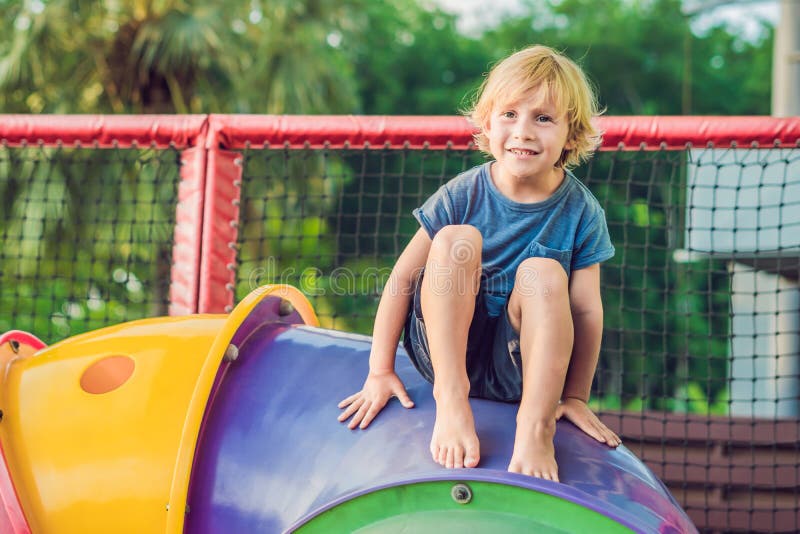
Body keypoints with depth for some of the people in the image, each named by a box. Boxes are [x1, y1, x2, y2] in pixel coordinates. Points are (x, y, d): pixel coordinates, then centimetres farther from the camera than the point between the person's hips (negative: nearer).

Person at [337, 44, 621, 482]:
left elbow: (586, 309, -5)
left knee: (542, 271, -28)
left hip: (521, 364, 0)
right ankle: (450, 399, -27)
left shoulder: (581, 213, -8)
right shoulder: (462, 195, -8)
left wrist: (576, 397, -3)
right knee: (457, 239, -24)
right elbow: (403, 277, -6)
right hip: (445, 345, 0)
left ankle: (535, 423, -30)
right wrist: (380, 372, -6)